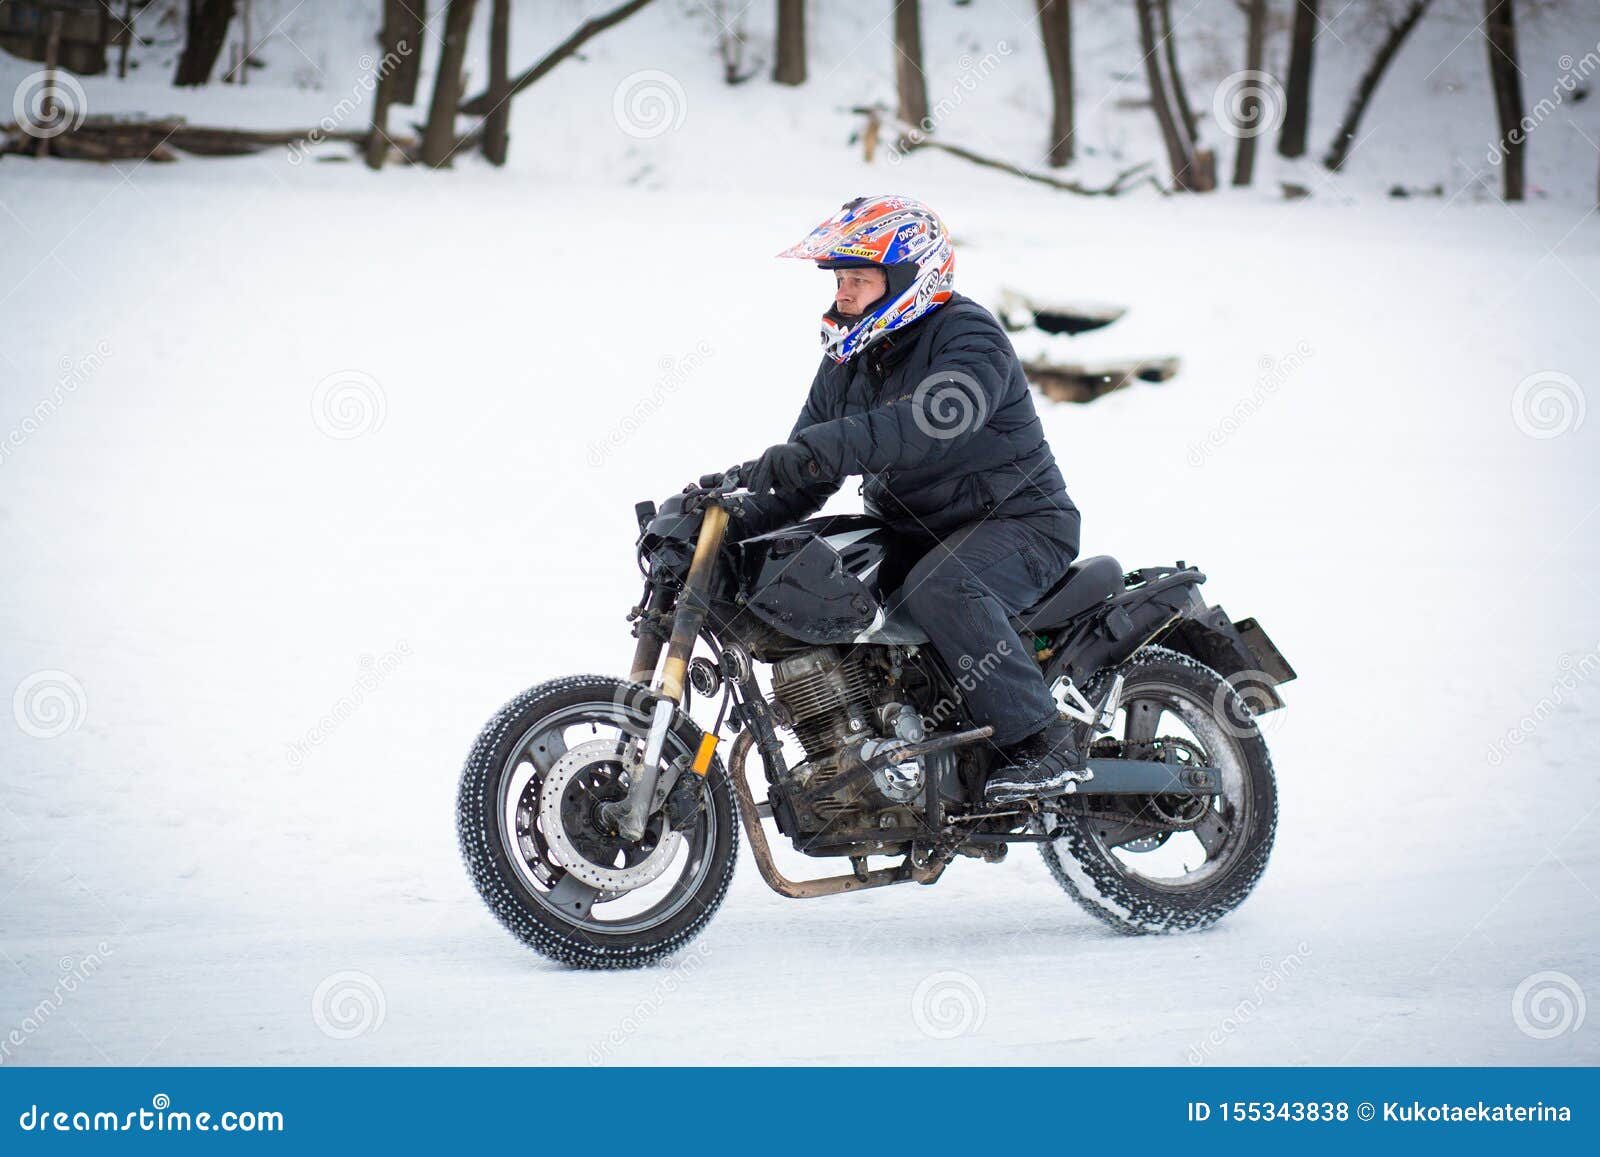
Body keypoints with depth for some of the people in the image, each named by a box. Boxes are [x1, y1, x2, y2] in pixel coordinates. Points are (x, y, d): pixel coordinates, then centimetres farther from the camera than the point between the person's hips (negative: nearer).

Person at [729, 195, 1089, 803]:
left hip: (1019, 524, -8)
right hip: (914, 530, 9)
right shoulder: (848, 360, 9)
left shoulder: (969, 336, -17)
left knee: (939, 586, -36)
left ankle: (1043, 742, -28)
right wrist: (735, 528, -8)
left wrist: (812, 451, -48)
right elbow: (807, 478, 10)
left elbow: (927, 423, -37)